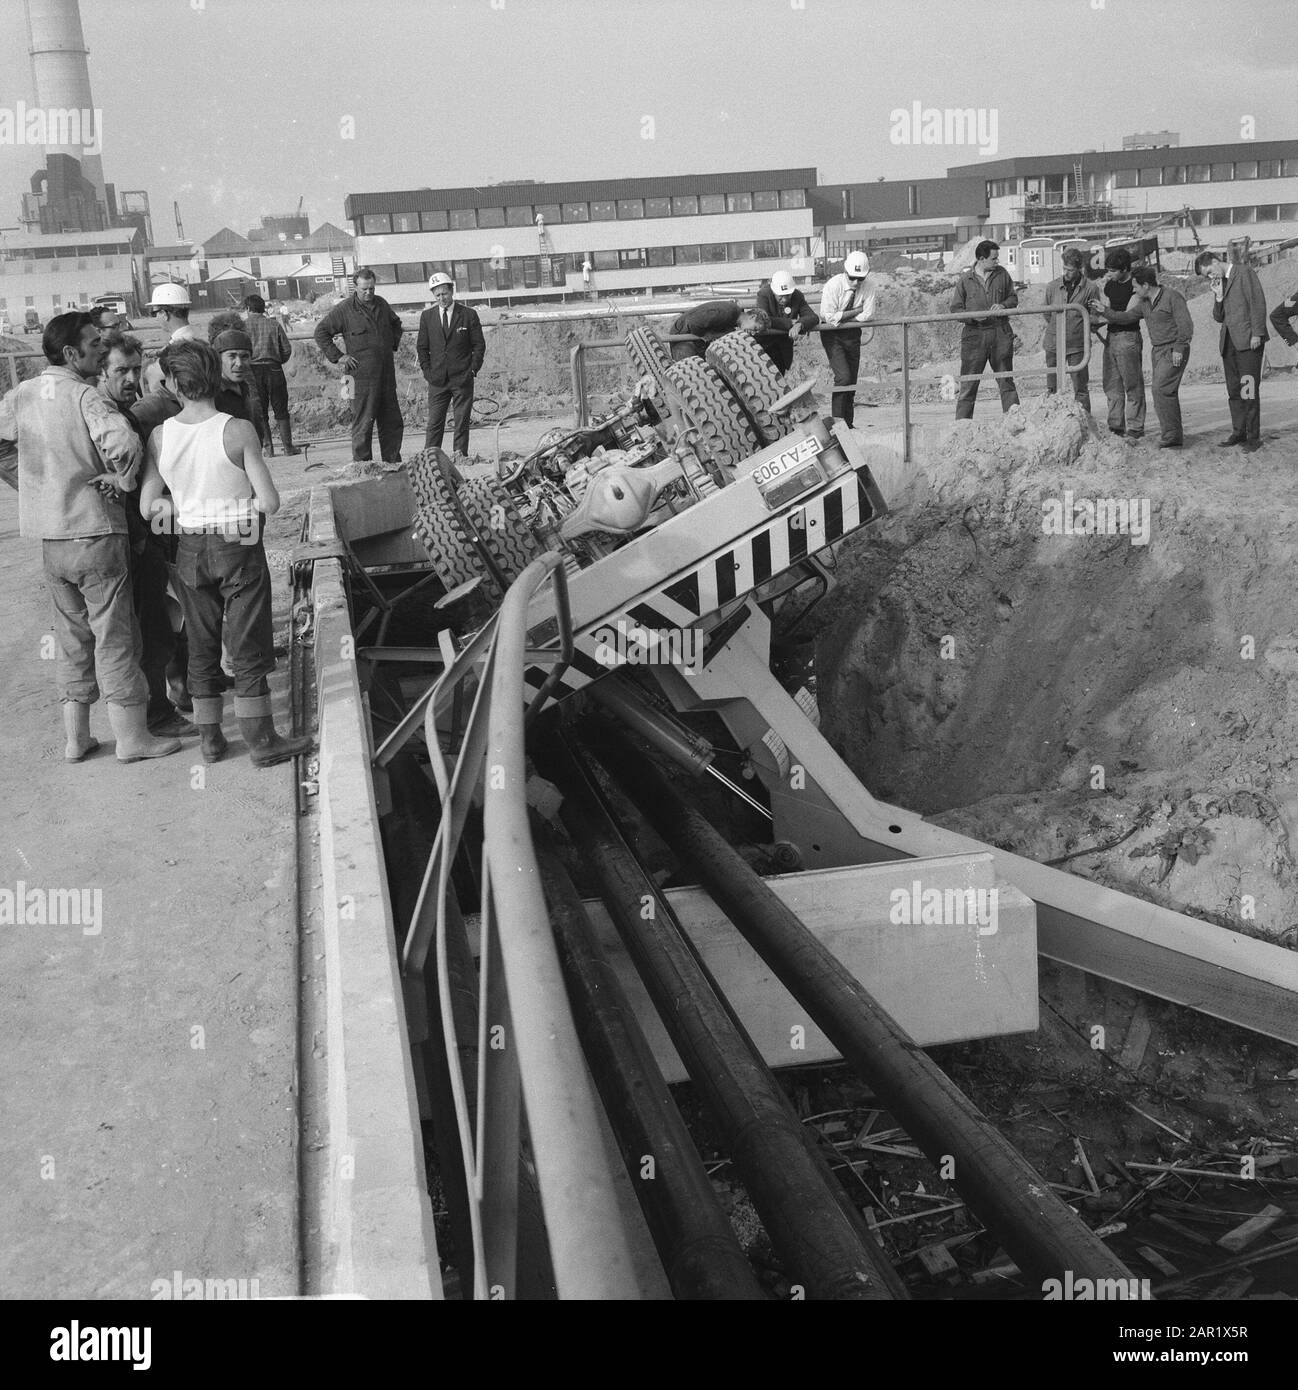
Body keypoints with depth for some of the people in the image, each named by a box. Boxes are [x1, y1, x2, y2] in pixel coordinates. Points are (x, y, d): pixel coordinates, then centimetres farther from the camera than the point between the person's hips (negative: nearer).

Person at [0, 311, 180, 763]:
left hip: (49, 539, 7)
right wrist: (124, 478, -15)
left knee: (72, 637, 16)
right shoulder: (84, 396, -16)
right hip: (96, 533, -7)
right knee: (114, 637, 3)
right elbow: (122, 440, -33)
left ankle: (76, 738, 22)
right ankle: (131, 738, 10)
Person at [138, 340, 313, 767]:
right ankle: (261, 741, 9)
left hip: (190, 548, 4)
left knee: (201, 644, 15)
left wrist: (188, 507, 11)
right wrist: (241, 505, 4)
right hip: (239, 544, -3)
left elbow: (148, 507, -3)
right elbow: (269, 502, -16)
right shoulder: (238, 431, -15)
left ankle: (209, 738, 22)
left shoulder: (159, 436, -5)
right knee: (250, 647, 4)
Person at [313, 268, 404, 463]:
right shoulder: (344, 309, -4)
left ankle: (392, 463, 17)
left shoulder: (382, 304, 12)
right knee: (363, 424, -5)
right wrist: (337, 357, -5)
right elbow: (321, 332, -1)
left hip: (387, 375, 6)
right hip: (362, 377, -6)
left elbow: (396, 324, 33)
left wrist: (393, 346, 20)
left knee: (393, 423, 8)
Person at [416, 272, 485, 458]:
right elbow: (422, 347, 11)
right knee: (434, 421, -2)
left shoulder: (469, 315, 2)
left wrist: (473, 369, -4)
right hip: (437, 379, 1)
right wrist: (427, 371, 1)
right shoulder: (427, 316, 8)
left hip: (462, 378, -1)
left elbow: (479, 345, 5)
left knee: (462, 420, 1)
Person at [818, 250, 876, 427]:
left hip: (852, 334, 4)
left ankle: (848, 424, 15)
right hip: (832, 335, -4)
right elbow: (830, 318, -25)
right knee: (843, 376, -18)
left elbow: (868, 315, -15)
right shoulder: (833, 285, -20)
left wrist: (842, 318, -18)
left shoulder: (868, 287, -10)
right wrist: (856, 311, -18)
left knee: (852, 379, 6)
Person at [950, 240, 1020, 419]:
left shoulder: (1002, 274, 7)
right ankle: (962, 422, 4)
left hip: (1001, 333, 2)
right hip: (974, 335, -2)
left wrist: (1003, 305, -6)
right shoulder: (965, 280, -1)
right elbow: (955, 309, 1)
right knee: (968, 383, -1)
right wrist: (973, 315, -17)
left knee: (1006, 380, 8)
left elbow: (1013, 298, 16)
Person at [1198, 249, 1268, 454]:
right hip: (1229, 343, 7)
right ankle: (1238, 433, 11)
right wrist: (1218, 296, 4)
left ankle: (1253, 437, -6)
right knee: (1233, 391, 6)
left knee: (1249, 390, -8)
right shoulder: (1221, 282, 21)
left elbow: (1258, 303, -8)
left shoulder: (1244, 272, -1)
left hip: (1247, 340, -7)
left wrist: (1257, 333, -14)